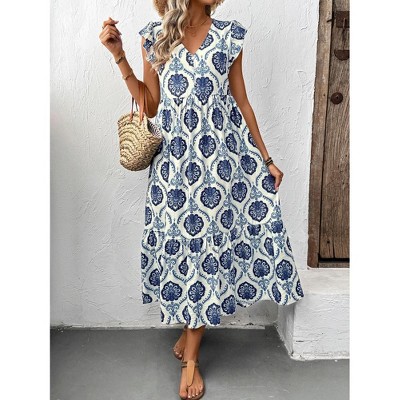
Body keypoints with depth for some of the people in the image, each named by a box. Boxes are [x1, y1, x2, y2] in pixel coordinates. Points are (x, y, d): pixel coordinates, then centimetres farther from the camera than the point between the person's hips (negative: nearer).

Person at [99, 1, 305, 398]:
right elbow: (151, 106, 3)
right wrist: (119, 57, -5)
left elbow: (241, 102, 8)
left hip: (225, 158, 1)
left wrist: (266, 159, 9)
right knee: (181, 244, 6)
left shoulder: (229, 35, 4)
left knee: (210, 243, 3)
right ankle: (189, 325, 35)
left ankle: (190, 357, 20)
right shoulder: (154, 36, 4)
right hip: (175, 163, 0)